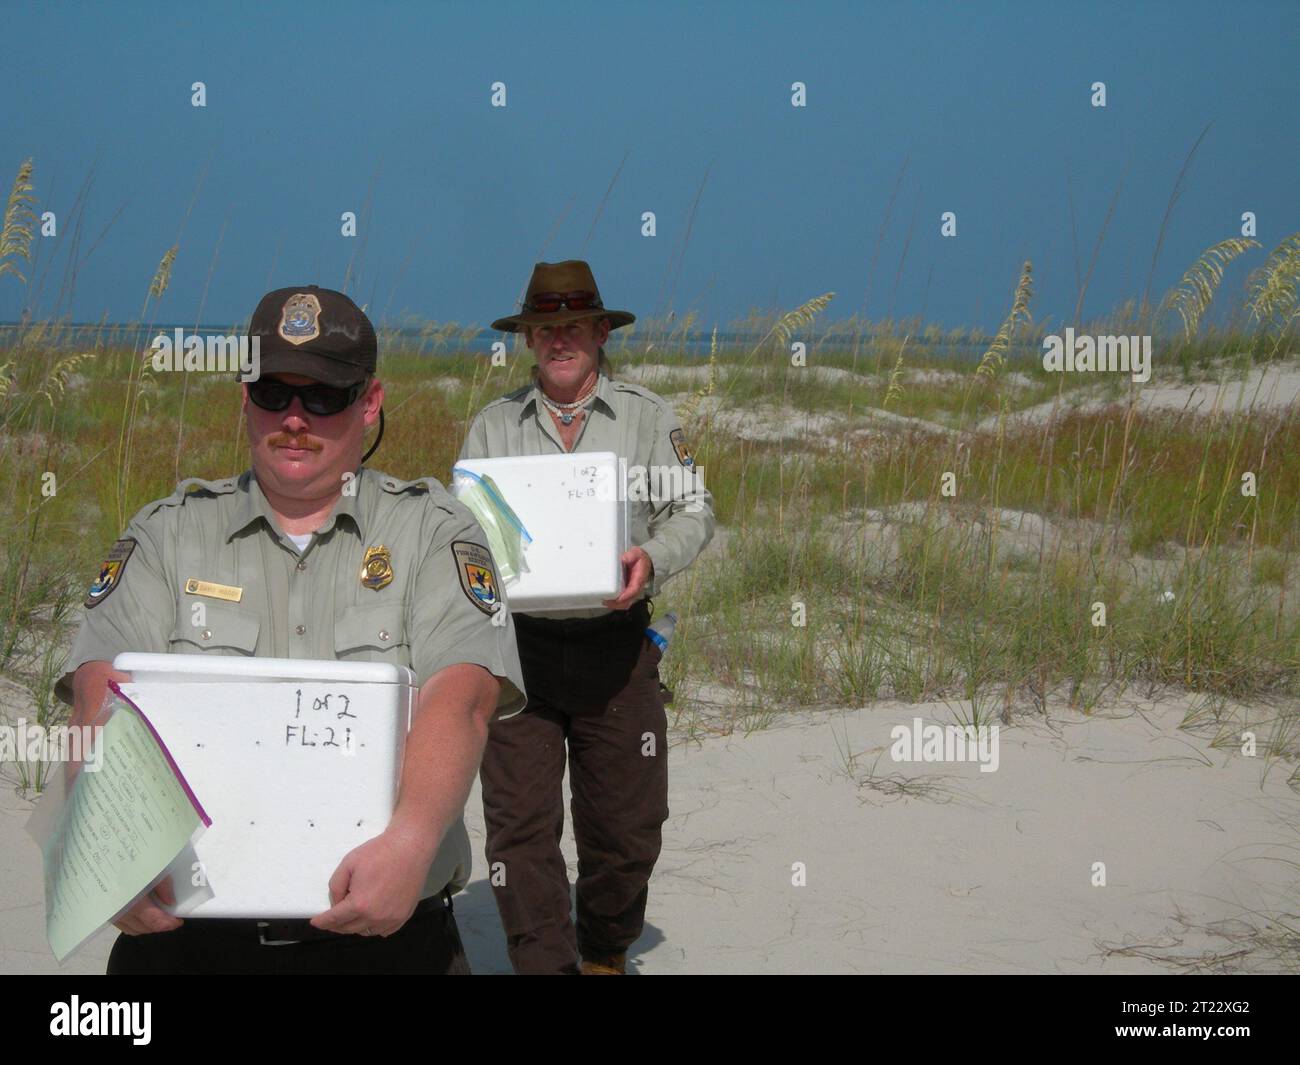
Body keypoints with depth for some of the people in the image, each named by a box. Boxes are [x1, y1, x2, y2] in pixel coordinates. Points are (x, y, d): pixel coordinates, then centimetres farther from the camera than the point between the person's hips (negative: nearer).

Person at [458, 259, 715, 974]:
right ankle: (546, 964, 7)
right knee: (519, 825, -3)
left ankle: (605, 954, 30)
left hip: (616, 645, 0)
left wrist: (651, 560, -15)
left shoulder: (647, 416, 7)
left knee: (626, 823, 7)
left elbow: (692, 512, 4)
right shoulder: (491, 426, 11)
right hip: (517, 645, 1)